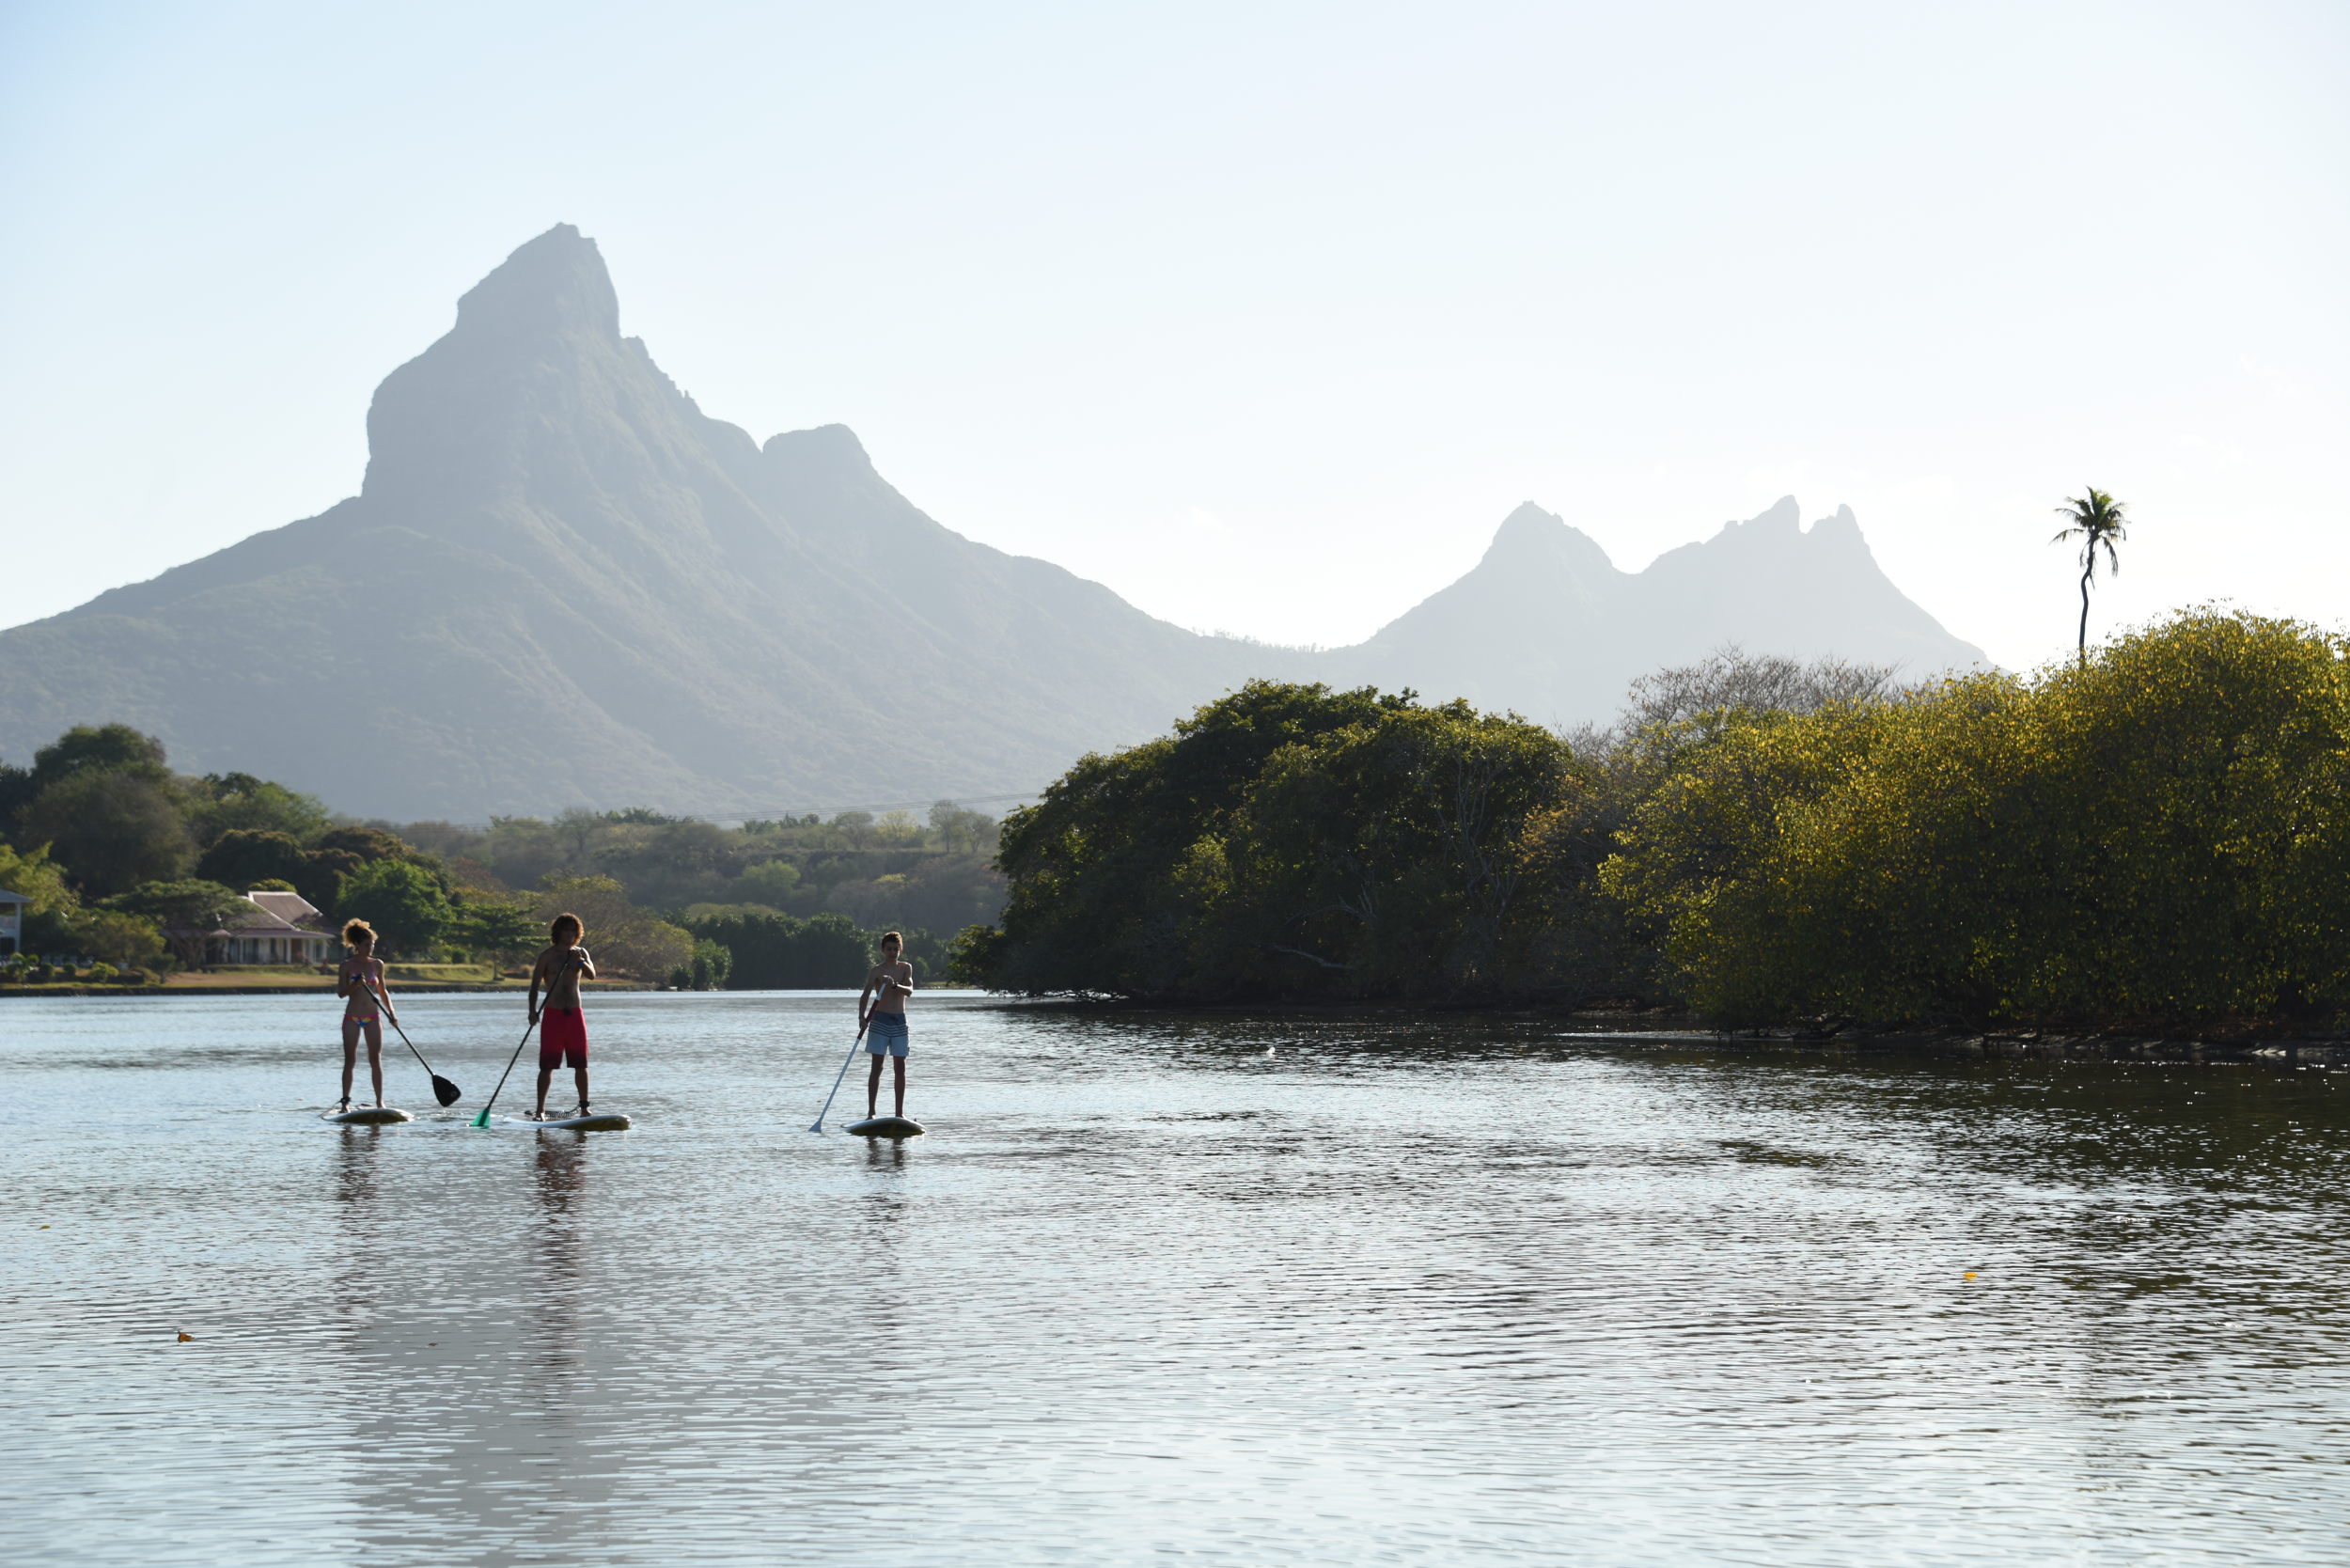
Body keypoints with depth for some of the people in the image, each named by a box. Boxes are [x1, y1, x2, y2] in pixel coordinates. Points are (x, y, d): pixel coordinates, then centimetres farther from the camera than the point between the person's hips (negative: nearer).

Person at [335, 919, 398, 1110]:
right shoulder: (348, 965, -1)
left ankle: (379, 1101, 2)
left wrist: (391, 1014, 5)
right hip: (352, 1017, -2)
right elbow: (341, 992, -6)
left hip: (373, 1018, 2)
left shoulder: (377, 965, 7)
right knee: (350, 1060, -2)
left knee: (375, 1059, -1)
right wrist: (356, 985, -23)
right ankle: (345, 1101, 2)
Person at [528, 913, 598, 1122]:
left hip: (575, 1014, 3)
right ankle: (540, 1110, -5)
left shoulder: (581, 953, 9)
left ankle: (584, 1107, 14)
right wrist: (533, 1010, -15)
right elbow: (535, 984, -2)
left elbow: (592, 975, -6)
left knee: (581, 1064, 5)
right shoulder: (547, 956, -1)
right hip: (553, 1015, -3)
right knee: (547, 1065, -6)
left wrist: (581, 963, -27)